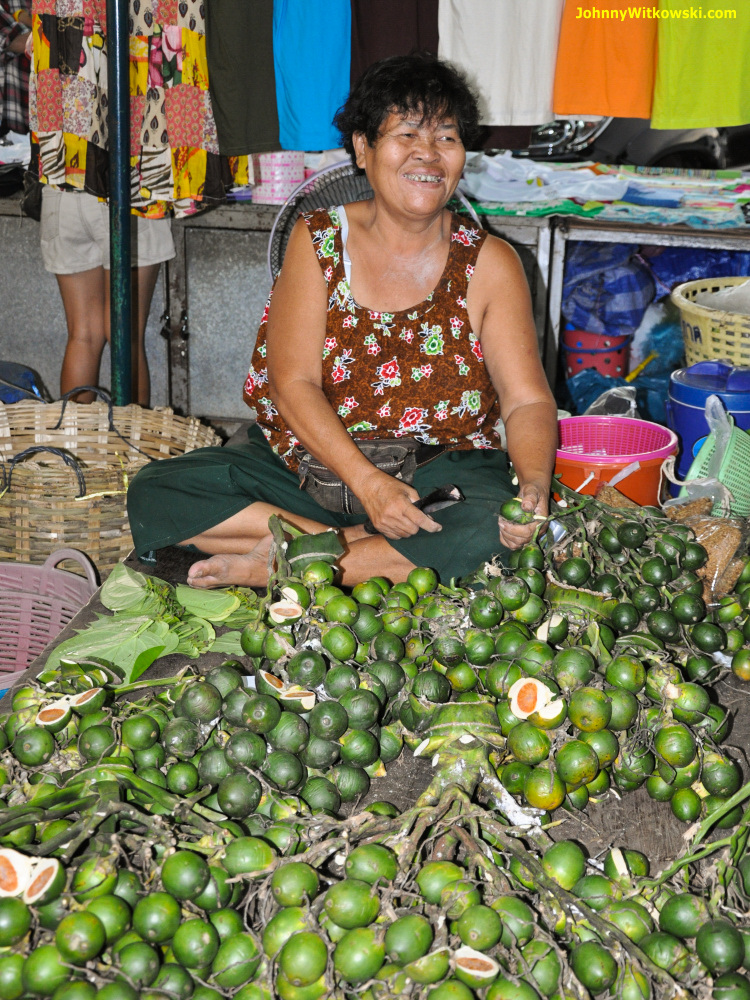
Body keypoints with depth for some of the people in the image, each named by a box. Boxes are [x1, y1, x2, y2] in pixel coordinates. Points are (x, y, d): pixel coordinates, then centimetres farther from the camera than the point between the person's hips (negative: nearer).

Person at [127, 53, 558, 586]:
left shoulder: (490, 264, 0)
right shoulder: (318, 240, -1)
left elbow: (528, 400, -6)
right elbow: (292, 383, -11)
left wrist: (534, 482, -29)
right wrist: (368, 482, -25)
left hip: (439, 474, 0)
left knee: (500, 526, -35)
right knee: (155, 493, -17)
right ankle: (357, 545, -20)